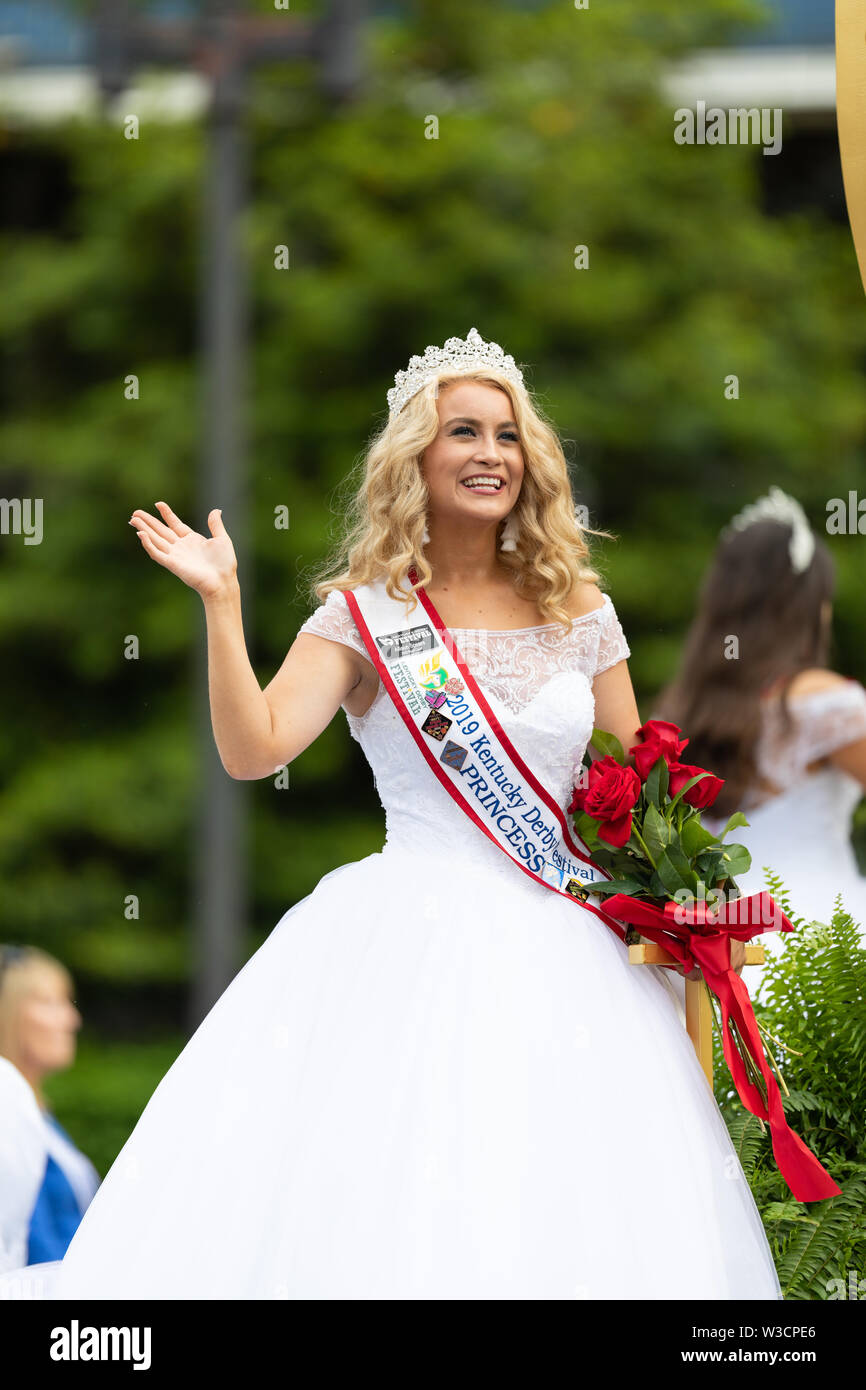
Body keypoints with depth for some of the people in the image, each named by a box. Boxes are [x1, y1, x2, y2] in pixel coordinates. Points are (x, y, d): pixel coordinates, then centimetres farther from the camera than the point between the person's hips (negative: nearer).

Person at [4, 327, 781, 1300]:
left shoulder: (578, 615, 11)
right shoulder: (364, 615, 3)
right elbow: (253, 749, -10)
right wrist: (220, 603, -14)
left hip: (559, 960, 3)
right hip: (406, 938, -3)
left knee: (564, 1227, -5)